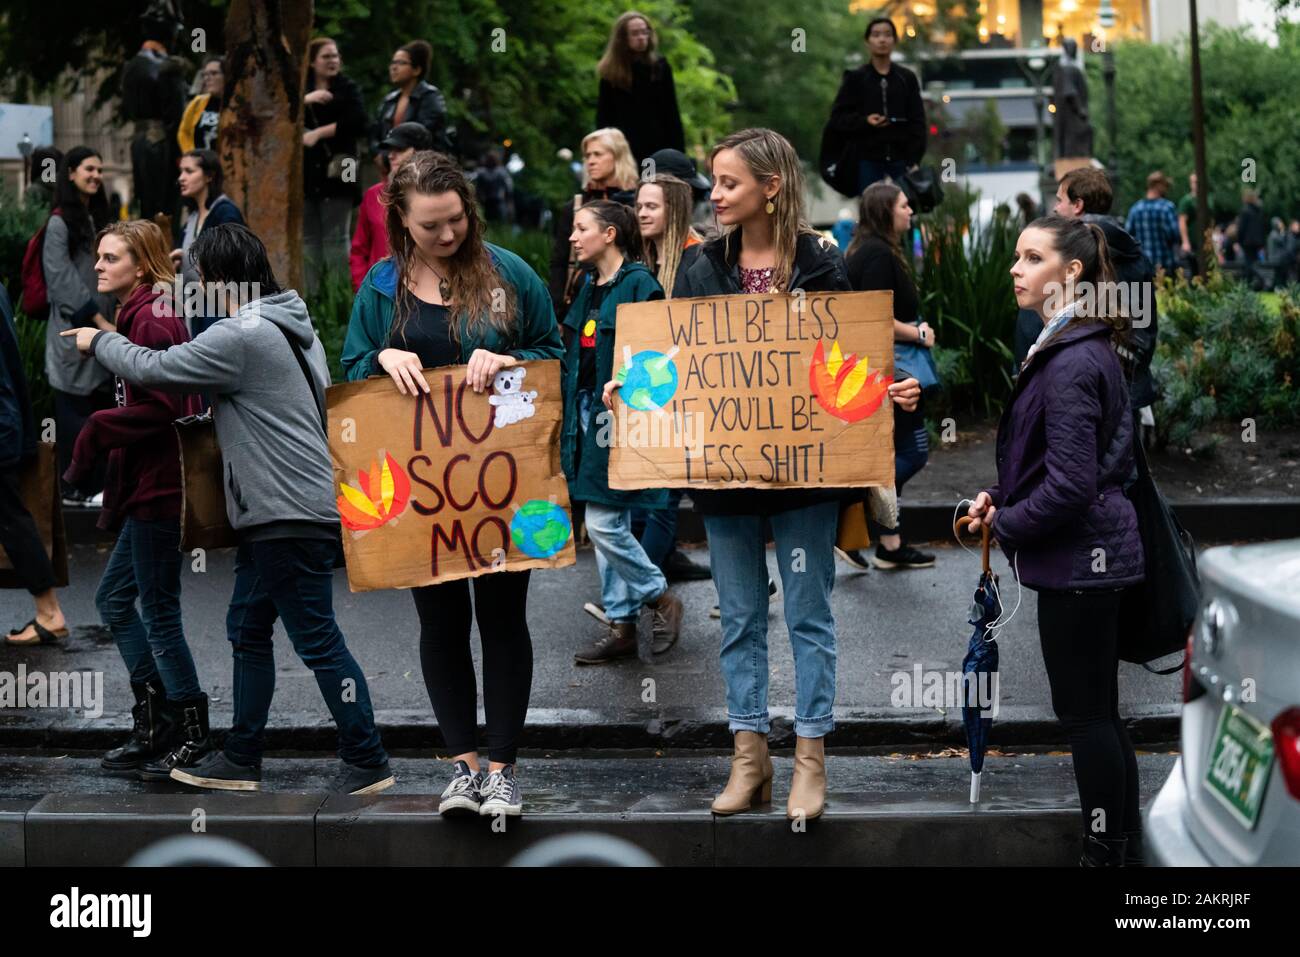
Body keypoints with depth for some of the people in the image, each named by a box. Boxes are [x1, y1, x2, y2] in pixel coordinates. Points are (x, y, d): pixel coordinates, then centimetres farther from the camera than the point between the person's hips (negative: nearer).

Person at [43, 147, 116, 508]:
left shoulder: (97, 217, 15)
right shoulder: (60, 222, -9)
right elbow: (63, 280, -14)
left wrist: (110, 319, 9)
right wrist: (98, 320, -15)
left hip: (100, 326, 7)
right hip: (73, 329, -7)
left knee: (102, 408, 6)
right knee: (75, 411, -3)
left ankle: (96, 484, 12)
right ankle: (75, 488, 2)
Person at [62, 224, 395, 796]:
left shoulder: (240, 338, -15)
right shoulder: (291, 326, 15)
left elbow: (152, 370, -12)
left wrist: (99, 341, 6)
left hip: (290, 513, -10)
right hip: (272, 516, 10)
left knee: (317, 639, -6)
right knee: (247, 630, 16)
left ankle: (367, 762, 0)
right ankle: (241, 760, 23)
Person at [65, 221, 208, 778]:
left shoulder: (150, 321, -15)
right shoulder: (139, 317, 16)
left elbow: (156, 410, -21)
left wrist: (95, 434, -15)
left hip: (158, 488, -11)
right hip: (150, 486, 11)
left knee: (158, 612, -3)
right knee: (114, 597, 16)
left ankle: (193, 737, 5)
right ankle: (154, 721, 22)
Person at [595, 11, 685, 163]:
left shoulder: (660, 66, 5)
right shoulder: (611, 72, 3)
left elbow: (672, 113, 5)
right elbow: (603, 116, 4)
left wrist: (678, 149, 0)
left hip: (658, 147, 1)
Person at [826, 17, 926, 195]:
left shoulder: (907, 78, 8)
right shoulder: (855, 78, 4)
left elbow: (917, 121, 6)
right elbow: (837, 117, 2)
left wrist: (914, 159, -4)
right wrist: (864, 121, -16)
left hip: (900, 158, 1)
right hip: (867, 158, -1)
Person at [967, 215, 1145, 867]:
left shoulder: (1074, 362, -20)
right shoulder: (1072, 348, 11)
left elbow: (1068, 485, -23)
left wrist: (1005, 523, -8)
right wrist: (999, 496, 7)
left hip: (1077, 556, -10)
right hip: (1087, 553, 10)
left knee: (1085, 713, -1)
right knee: (1099, 711, 16)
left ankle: (1105, 852, 9)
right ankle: (1124, 843, 25)